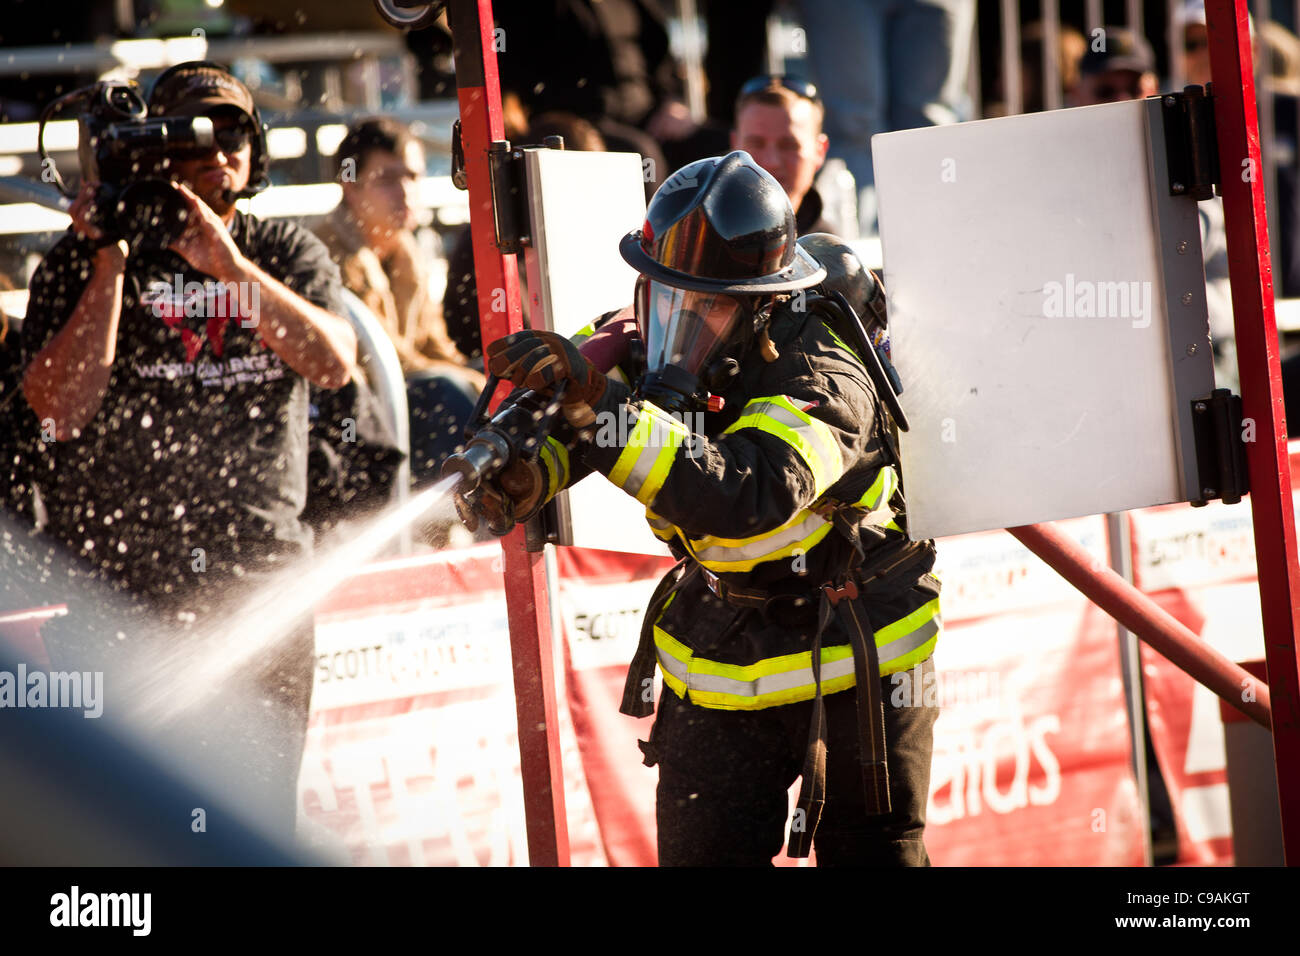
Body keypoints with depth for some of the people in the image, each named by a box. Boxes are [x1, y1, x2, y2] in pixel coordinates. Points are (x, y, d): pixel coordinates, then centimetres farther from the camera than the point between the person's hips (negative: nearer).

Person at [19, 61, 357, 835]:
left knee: (262, 811, 5)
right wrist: (110, 266, -13)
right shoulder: (83, 260, 3)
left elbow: (334, 363, -8)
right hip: (121, 578, -2)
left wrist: (231, 266, -17)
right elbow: (61, 407, -9)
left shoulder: (287, 255, 10)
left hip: (261, 571, 3)